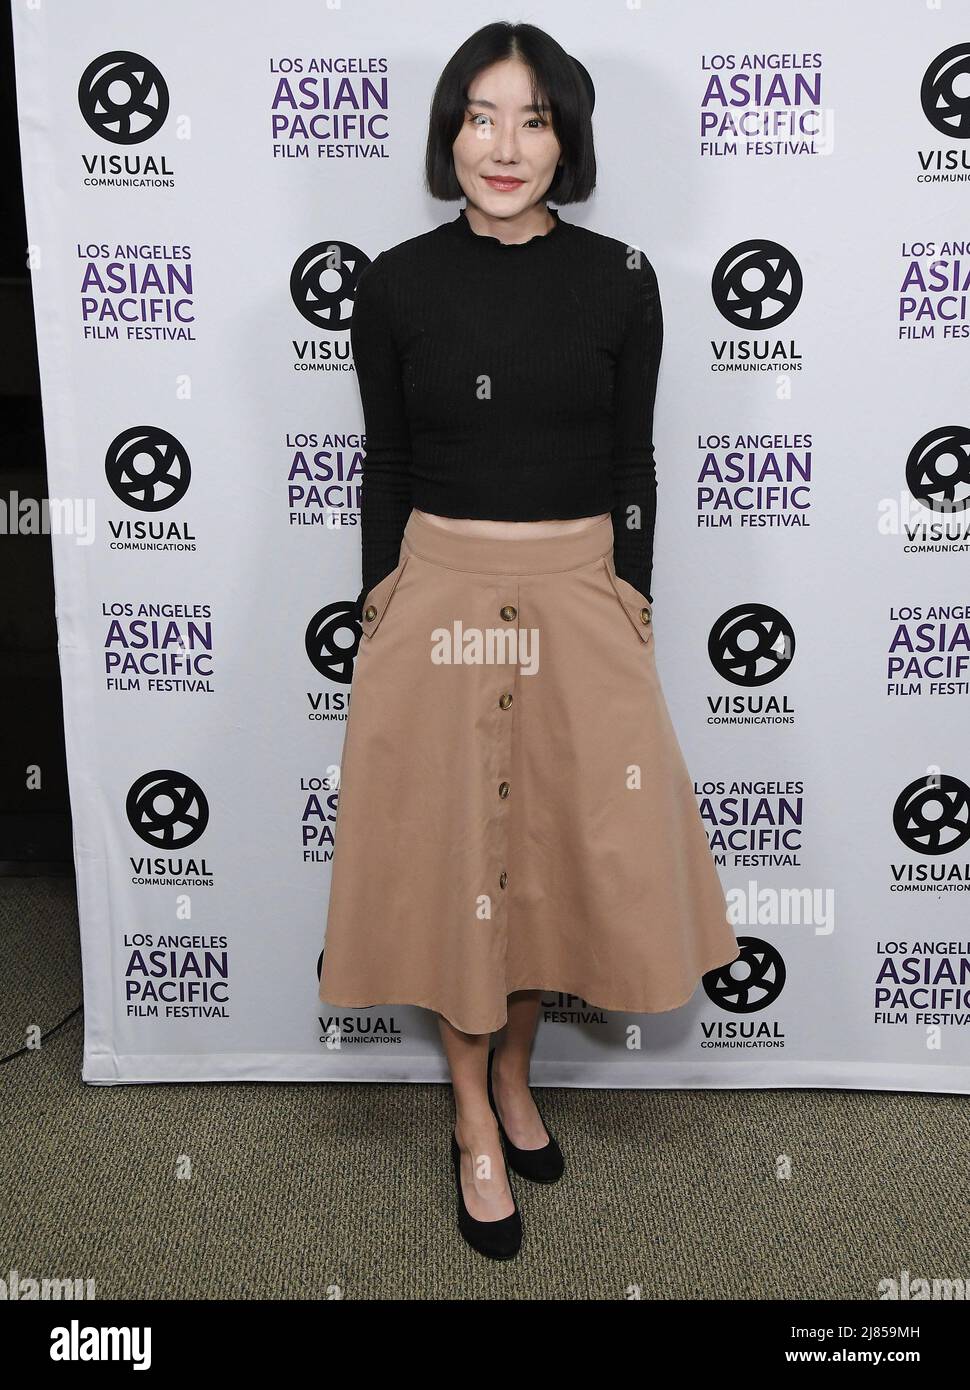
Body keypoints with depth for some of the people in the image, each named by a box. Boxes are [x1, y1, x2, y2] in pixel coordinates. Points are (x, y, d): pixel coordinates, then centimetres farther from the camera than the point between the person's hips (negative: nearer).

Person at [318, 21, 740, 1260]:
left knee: (562, 851, 9)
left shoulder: (619, 280, 1)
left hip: (579, 602, 1)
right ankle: (476, 1122, 28)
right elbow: (383, 467, 4)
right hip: (437, 600, 0)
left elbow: (633, 466, 4)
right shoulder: (395, 285, 0)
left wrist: (628, 617, 1)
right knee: (446, 858, 7)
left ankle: (515, 1074, 37)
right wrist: (383, 619, 2)